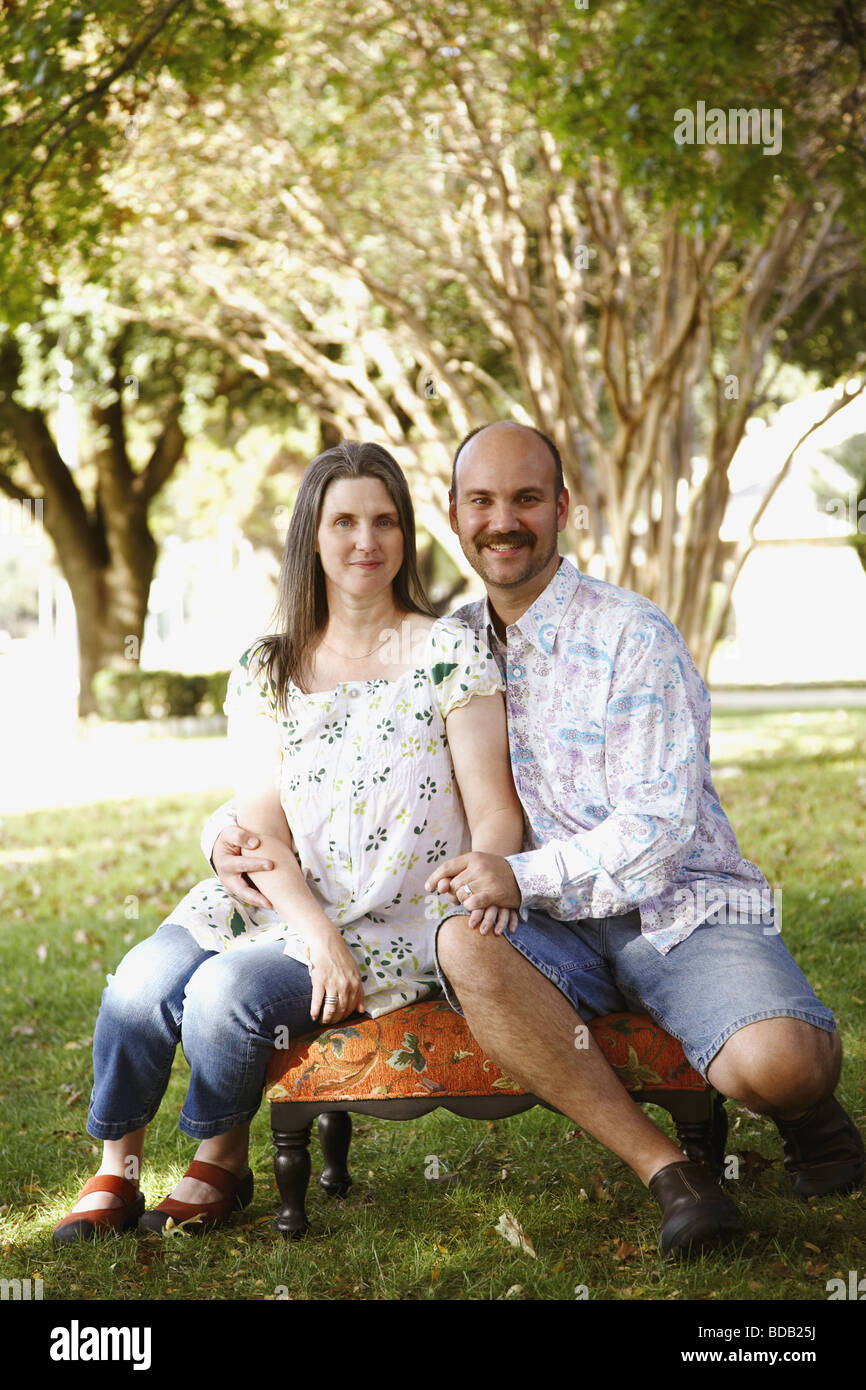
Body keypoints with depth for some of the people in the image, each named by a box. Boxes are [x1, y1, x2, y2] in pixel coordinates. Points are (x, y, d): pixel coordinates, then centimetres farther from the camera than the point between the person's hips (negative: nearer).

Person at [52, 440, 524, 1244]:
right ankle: (116, 1169, 3)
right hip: (279, 908, 4)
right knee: (144, 981, -21)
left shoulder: (449, 655, -2)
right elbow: (263, 830, -1)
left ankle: (222, 1162, 4)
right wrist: (318, 936, -18)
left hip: (399, 928, -4)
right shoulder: (263, 675, 8)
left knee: (227, 989, -25)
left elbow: (495, 813, -5)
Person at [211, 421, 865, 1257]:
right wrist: (231, 824, 1)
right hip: (560, 935, 4)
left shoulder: (633, 637, -5)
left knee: (776, 1064, -32)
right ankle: (663, 1166, -25)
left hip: (682, 907, -3)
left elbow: (662, 824, -13)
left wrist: (527, 876, -27)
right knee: (463, 946, -32)